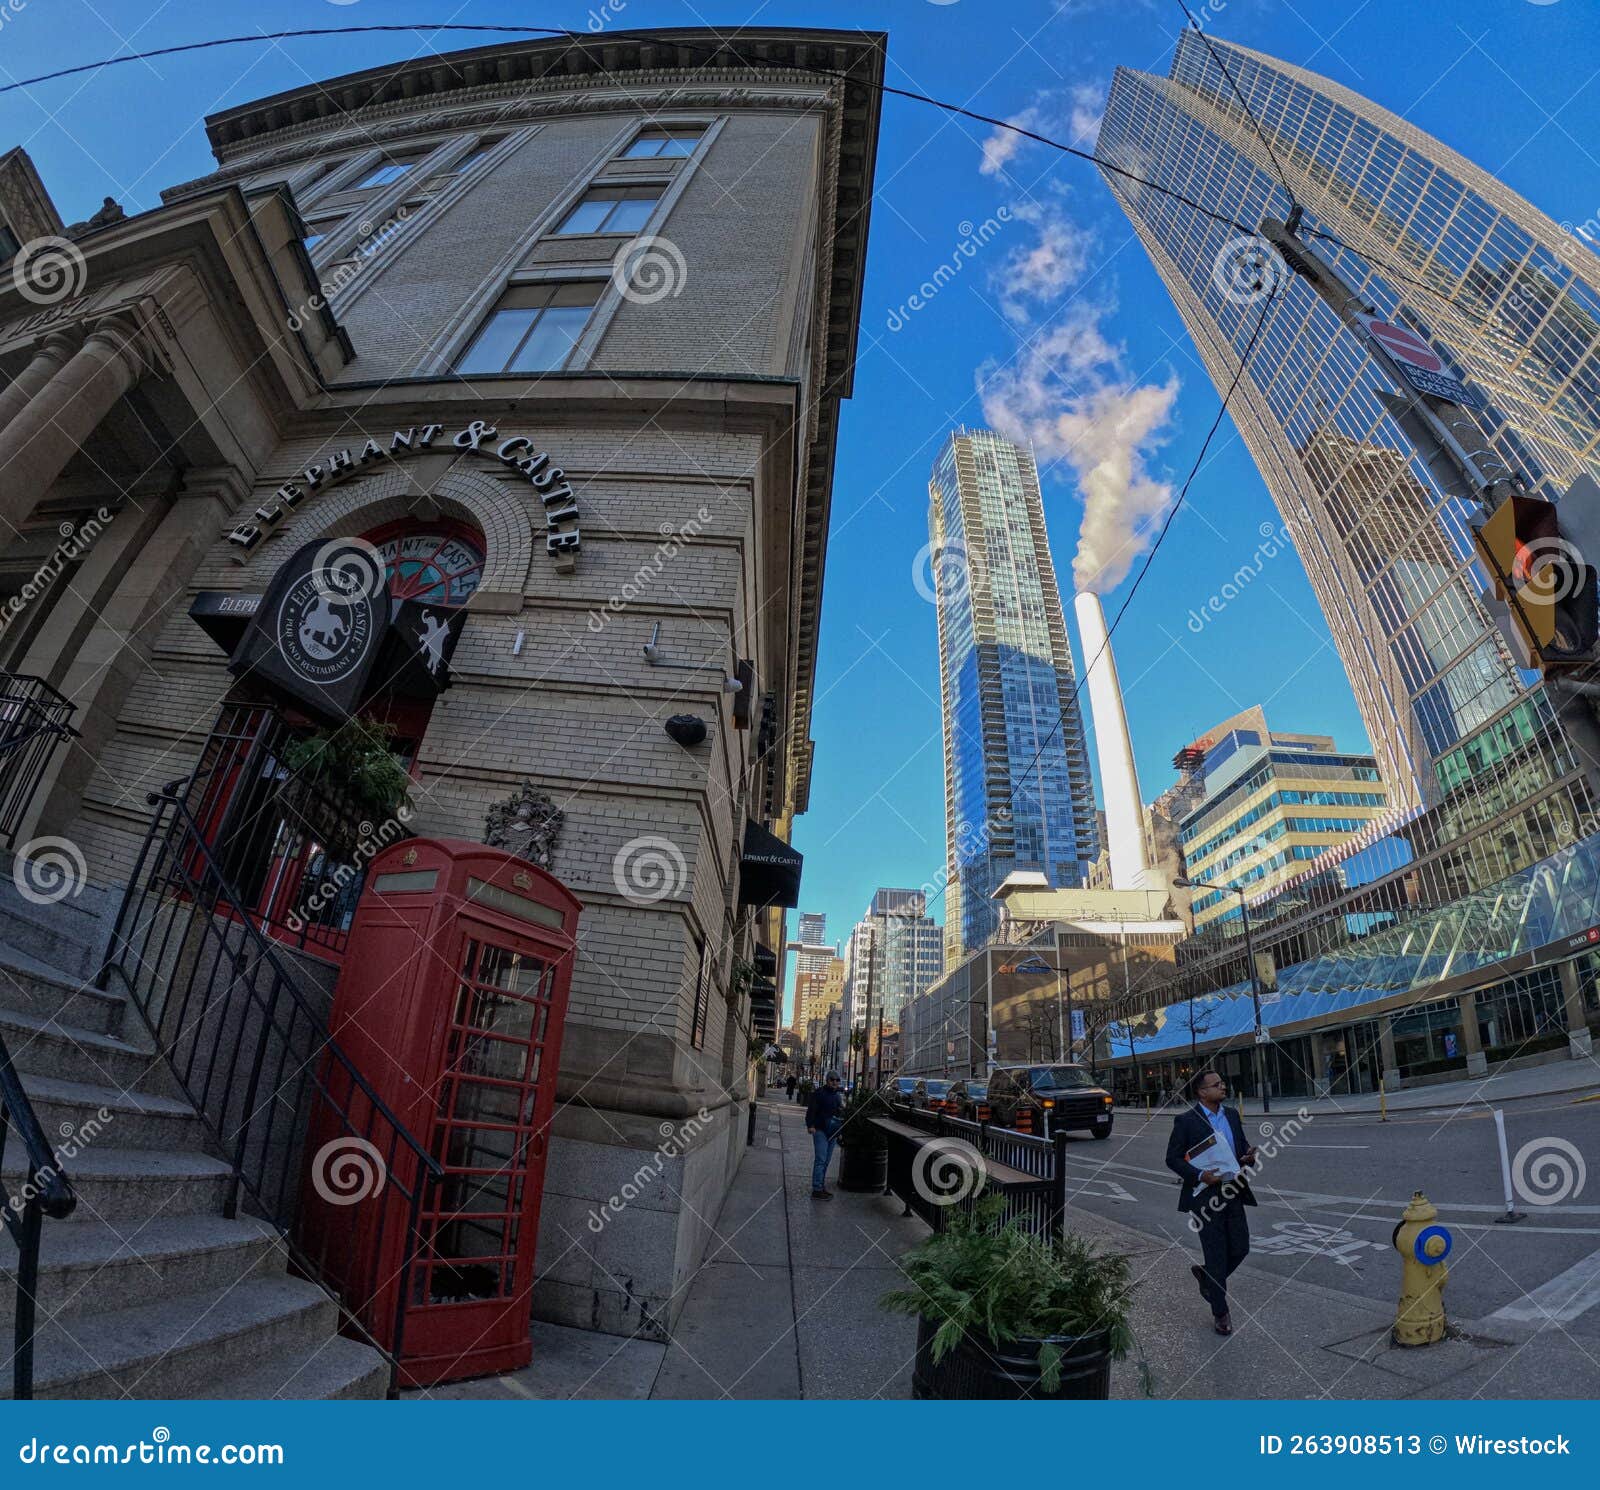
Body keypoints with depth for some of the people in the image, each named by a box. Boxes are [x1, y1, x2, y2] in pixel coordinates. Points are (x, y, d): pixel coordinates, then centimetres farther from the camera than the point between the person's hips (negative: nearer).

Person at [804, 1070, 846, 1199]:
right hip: (820, 1130, -7)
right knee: (821, 1159, -11)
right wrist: (810, 1125, -24)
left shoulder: (839, 1095, 17)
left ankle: (821, 1185, 21)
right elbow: (811, 1110, -13)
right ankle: (817, 1190, -10)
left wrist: (840, 1131, 23)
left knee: (826, 1161, 11)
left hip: (833, 1133, 7)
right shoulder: (819, 1093, -6)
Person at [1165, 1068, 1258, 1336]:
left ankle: (1206, 1276, 37)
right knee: (1216, 1255, 3)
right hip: (1205, 1195, -5)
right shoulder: (1185, 1120, -12)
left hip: (1232, 1193, 6)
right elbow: (1172, 1158, -9)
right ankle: (1220, 1313, 21)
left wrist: (1248, 1157, -7)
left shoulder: (1232, 1114, 6)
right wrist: (1199, 1175, -23)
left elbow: (1242, 1146, 16)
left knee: (1240, 1248, 9)